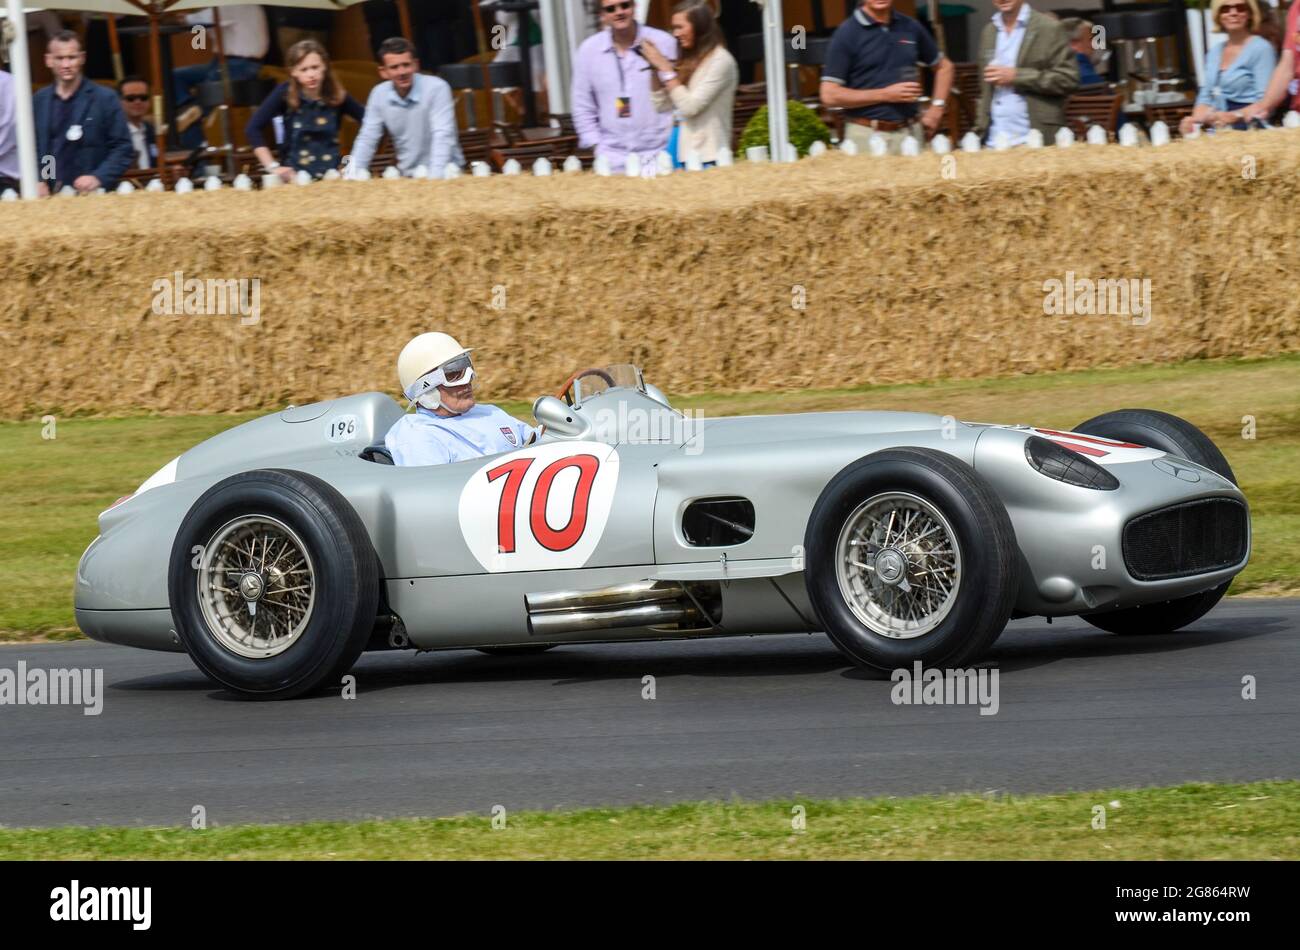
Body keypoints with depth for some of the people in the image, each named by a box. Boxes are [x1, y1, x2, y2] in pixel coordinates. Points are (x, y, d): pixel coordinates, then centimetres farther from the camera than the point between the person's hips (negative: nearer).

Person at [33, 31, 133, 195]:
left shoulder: (105, 99, 1)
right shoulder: (37, 102, 10)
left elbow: (122, 149, -1)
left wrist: (99, 177, -16)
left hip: (93, 195, -3)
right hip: (51, 197, 3)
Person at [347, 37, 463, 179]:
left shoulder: (436, 88, -14)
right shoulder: (378, 94, 0)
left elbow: (442, 136, -21)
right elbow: (367, 139, 4)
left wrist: (434, 178, -33)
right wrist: (352, 175, -11)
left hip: (445, 175, -4)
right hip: (408, 177, 4)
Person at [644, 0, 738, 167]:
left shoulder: (720, 61, -11)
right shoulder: (691, 61, 14)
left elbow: (690, 107, -18)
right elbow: (662, 105, 15)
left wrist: (665, 68, -14)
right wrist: (655, 68, 5)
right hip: (687, 156, 8)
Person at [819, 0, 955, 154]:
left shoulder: (911, 28, 8)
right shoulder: (847, 33, -5)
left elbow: (944, 66, 24)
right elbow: (829, 95, -9)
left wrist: (936, 109, 9)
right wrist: (885, 95, -13)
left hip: (910, 132, 4)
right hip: (867, 135, -4)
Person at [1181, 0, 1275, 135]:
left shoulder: (1261, 48, -4)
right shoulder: (1215, 52, 18)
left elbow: (1265, 102, -12)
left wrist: (1234, 116, -27)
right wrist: (1196, 119, -4)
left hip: (1248, 128, -6)